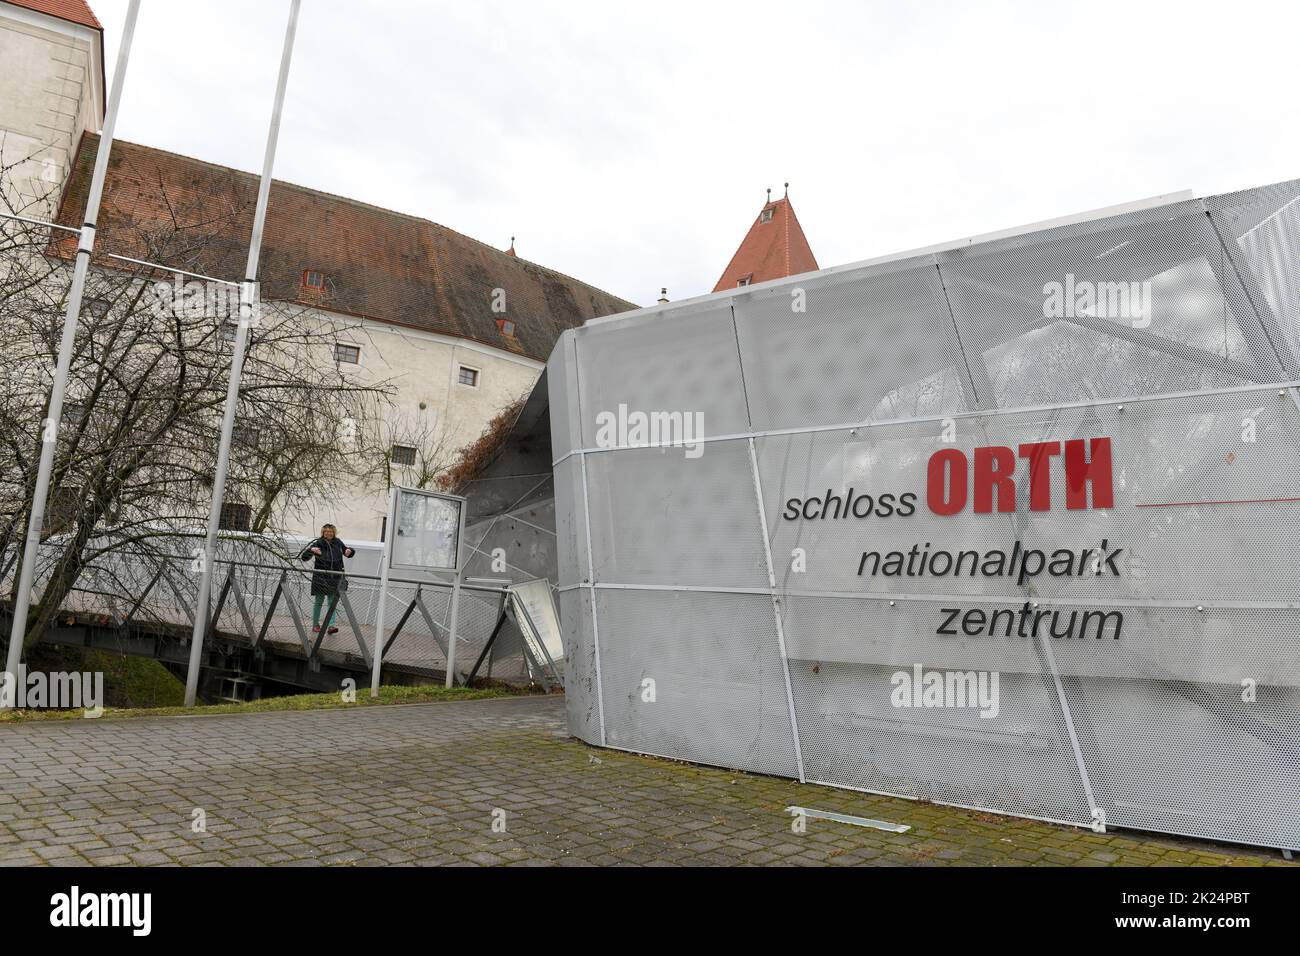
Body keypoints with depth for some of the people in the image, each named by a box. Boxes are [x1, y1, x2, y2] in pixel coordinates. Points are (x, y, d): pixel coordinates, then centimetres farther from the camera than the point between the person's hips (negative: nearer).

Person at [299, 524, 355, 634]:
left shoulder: (338, 542, 6)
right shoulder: (318, 543, -4)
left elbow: (347, 551, 21)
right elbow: (304, 557, -6)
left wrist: (349, 551, -3)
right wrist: (311, 550, -26)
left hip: (335, 577, 2)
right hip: (320, 577, -2)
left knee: (332, 602, -2)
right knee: (319, 601, 6)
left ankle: (330, 626, -4)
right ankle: (315, 625, 20)